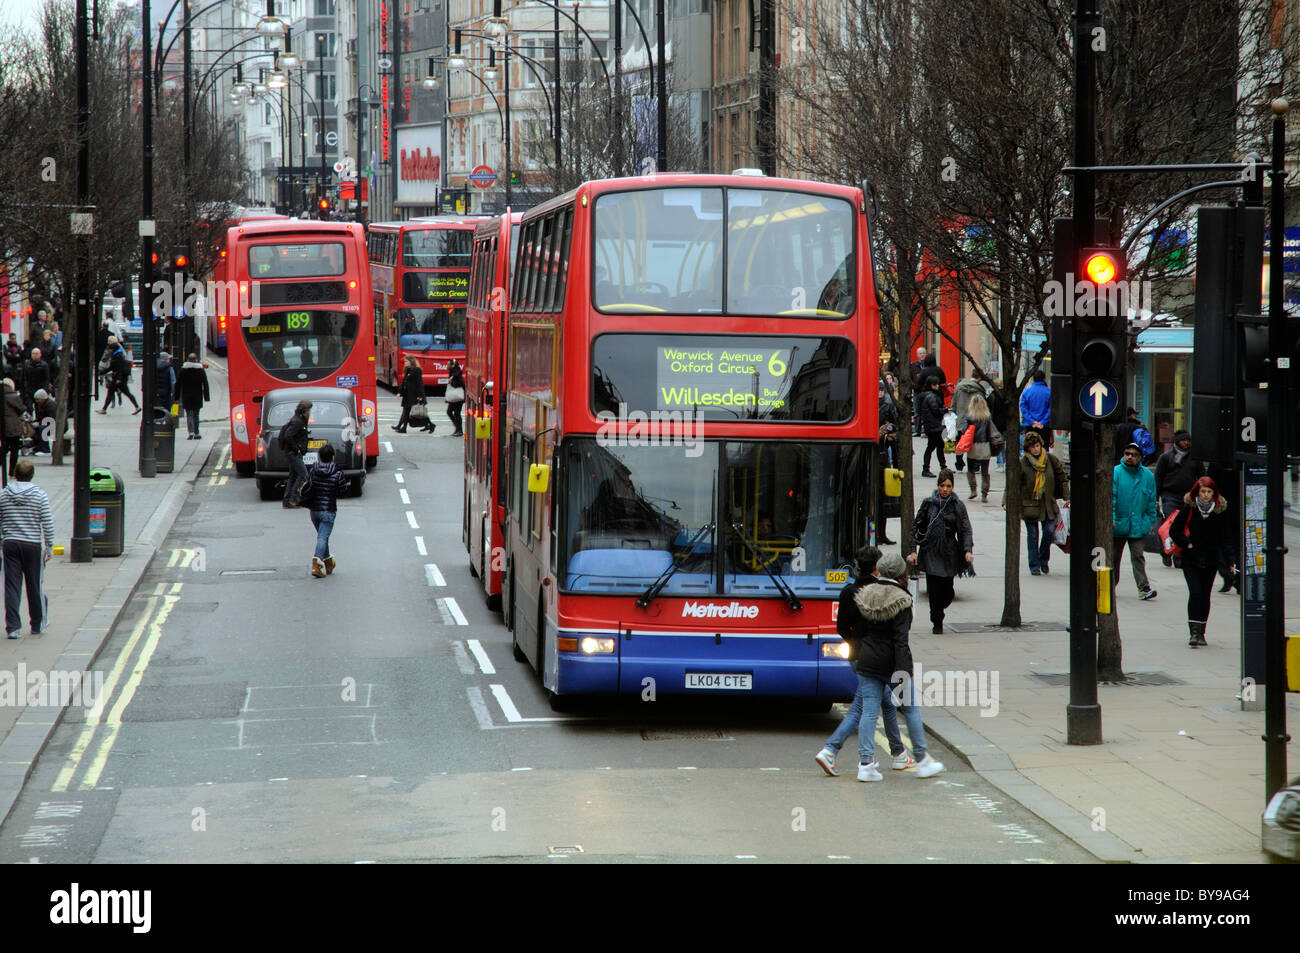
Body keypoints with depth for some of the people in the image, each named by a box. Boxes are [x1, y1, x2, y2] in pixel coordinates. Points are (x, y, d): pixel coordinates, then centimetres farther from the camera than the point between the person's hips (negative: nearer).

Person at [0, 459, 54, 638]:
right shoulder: (39, 495, -6)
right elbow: (47, 523, -6)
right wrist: (49, 548, 3)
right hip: (33, 545, -1)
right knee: (35, 585, 12)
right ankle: (38, 624, 24)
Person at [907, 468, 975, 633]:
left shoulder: (958, 506, 1)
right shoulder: (928, 503, 0)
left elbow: (966, 529, -2)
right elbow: (916, 527, 4)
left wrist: (968, 550, -17)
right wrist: (913, 550, -2)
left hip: (950, 552, 1)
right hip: (931, 551, -1)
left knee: (947, 593, 3)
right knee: (934, 590, -6)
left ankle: (937, 617, 32)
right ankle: (937, 624, 9)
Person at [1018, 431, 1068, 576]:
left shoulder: (1050, 459, -1)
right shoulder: (1022, 463, -9)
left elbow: (1062, 477, 10)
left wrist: (1066, 497, 8)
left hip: (1048, 504, 2)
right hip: (1029, 503, -2)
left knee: (1049, 531, -6)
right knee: (1033, 535, 2)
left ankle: (1043, 560, 16)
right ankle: (1034, 566, 12)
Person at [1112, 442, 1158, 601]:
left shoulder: (1147, 476, 4)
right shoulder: (1115, 473, -4)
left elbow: (1151, 501, 11)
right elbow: (1110, 497, -9)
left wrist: (1151, 521, 9)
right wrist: (1111, 517, -19)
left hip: (1138, 525, 0)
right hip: (1118, 524, 0)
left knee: (1138, 556, -8)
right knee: (1114, 556, 12)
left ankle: (1143, 587, -11)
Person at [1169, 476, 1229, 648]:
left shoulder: (1220, 510, 0)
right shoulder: (1189, 508, -5)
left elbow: (1225, 536, 7)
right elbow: (1174, 530, 1)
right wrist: (1187, 544, -11)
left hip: (1211, 561, 2)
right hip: (1191, 559, -2)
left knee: (1205, 595, 6)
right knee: (1195, 593, -12)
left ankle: (1201, 632, 16)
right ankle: (1193, 632, -13)